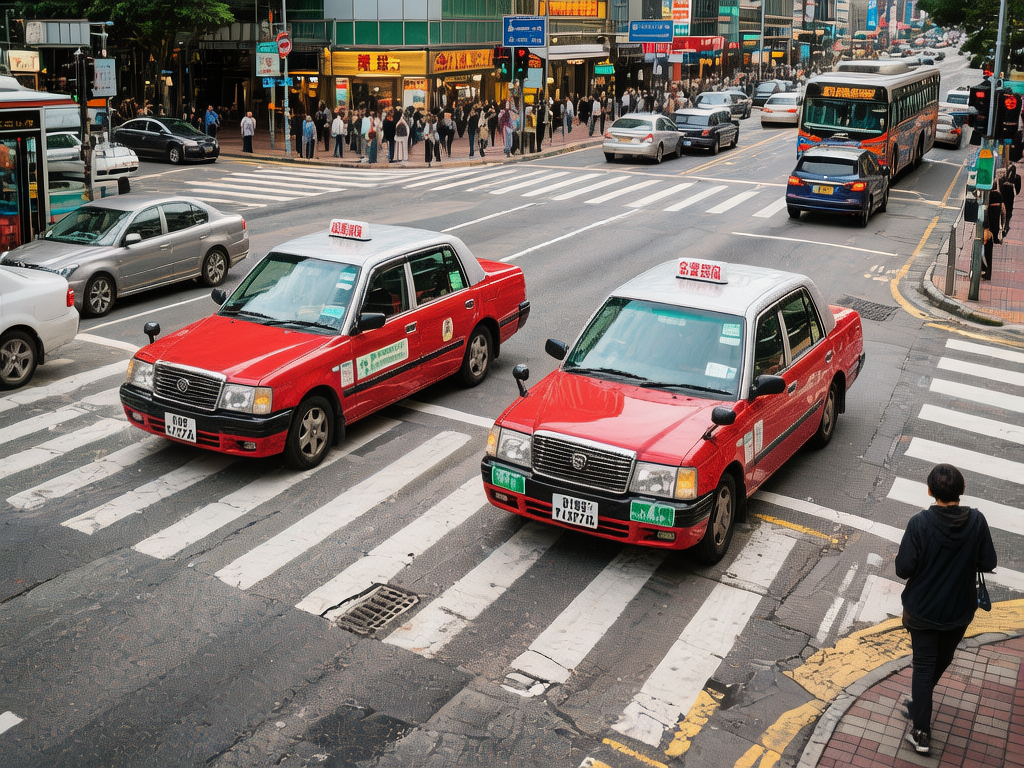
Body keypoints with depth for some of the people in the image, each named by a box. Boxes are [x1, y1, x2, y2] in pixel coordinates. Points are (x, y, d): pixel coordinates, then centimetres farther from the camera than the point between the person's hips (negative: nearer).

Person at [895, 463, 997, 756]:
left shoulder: (920, 523, -25)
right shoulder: (977, 521, -18)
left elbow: (904, 569, -20)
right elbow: (988, 563, -8)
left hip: (922, 609, -3)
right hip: (960, 609, 3)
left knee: (923, 665, 11)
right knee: (943, 659, 26)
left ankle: (921, 733, 13)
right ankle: (920, 701, 49)